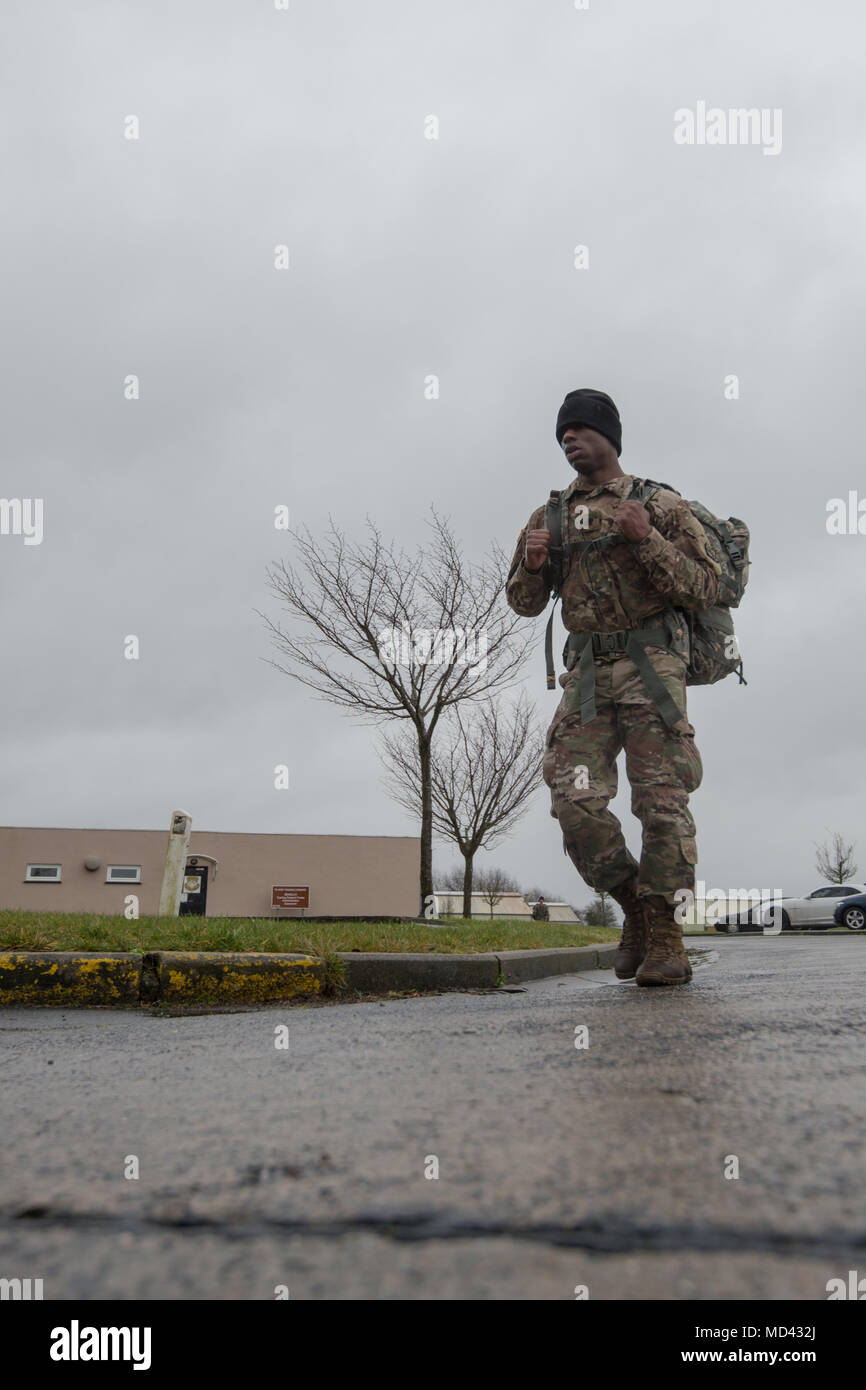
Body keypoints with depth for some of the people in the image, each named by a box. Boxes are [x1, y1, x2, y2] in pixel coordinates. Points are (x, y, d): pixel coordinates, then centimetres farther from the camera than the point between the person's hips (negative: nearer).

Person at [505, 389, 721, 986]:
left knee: (661, 800, -8)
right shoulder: (549, 517, 15)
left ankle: (664, 936, 2)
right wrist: (532, 563, -4)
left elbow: (704, 589, -3)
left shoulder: (660, 504, 3)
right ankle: (636, 906, 13)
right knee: (576, 801, -8)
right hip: (587, 672, 4)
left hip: (651, 663, -3)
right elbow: (525, 602, 19)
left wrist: (646, 540, -16)